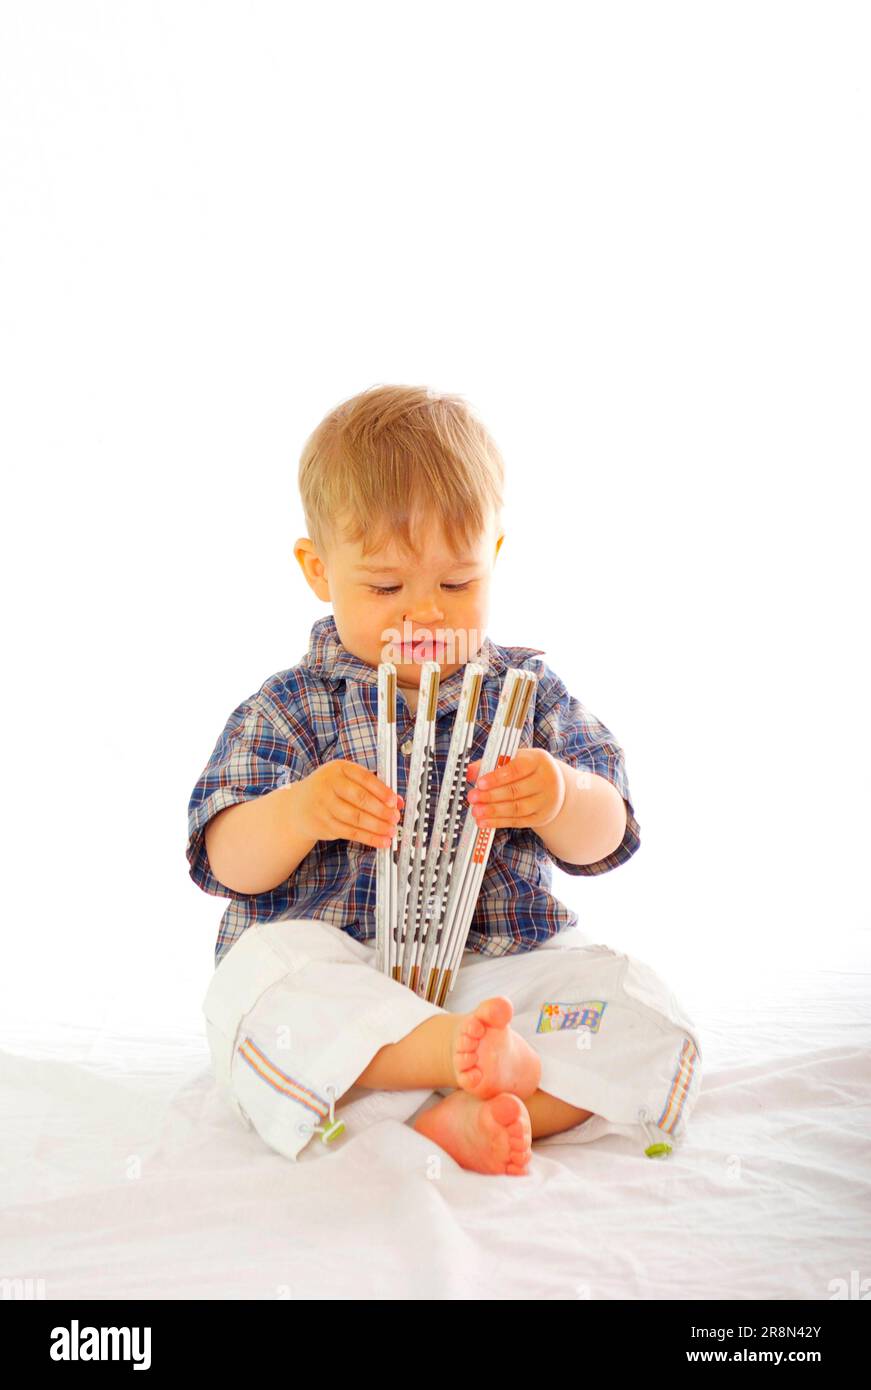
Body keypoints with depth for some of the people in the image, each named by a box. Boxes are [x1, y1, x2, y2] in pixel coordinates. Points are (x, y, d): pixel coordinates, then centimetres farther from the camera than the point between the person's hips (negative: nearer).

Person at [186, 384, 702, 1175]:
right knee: (262, 970, -32)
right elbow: (230, 863, -4)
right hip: (341, 976, -1)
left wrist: (560, 797, -25)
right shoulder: (288, 708, 4)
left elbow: (600, 840, 1)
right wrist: (299, 813, -28)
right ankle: (485, 1055, -40)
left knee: (641, 1011, -20)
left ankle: (468, 1115, -31)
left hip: (502, 969, 2)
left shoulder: (527, 689, 8)